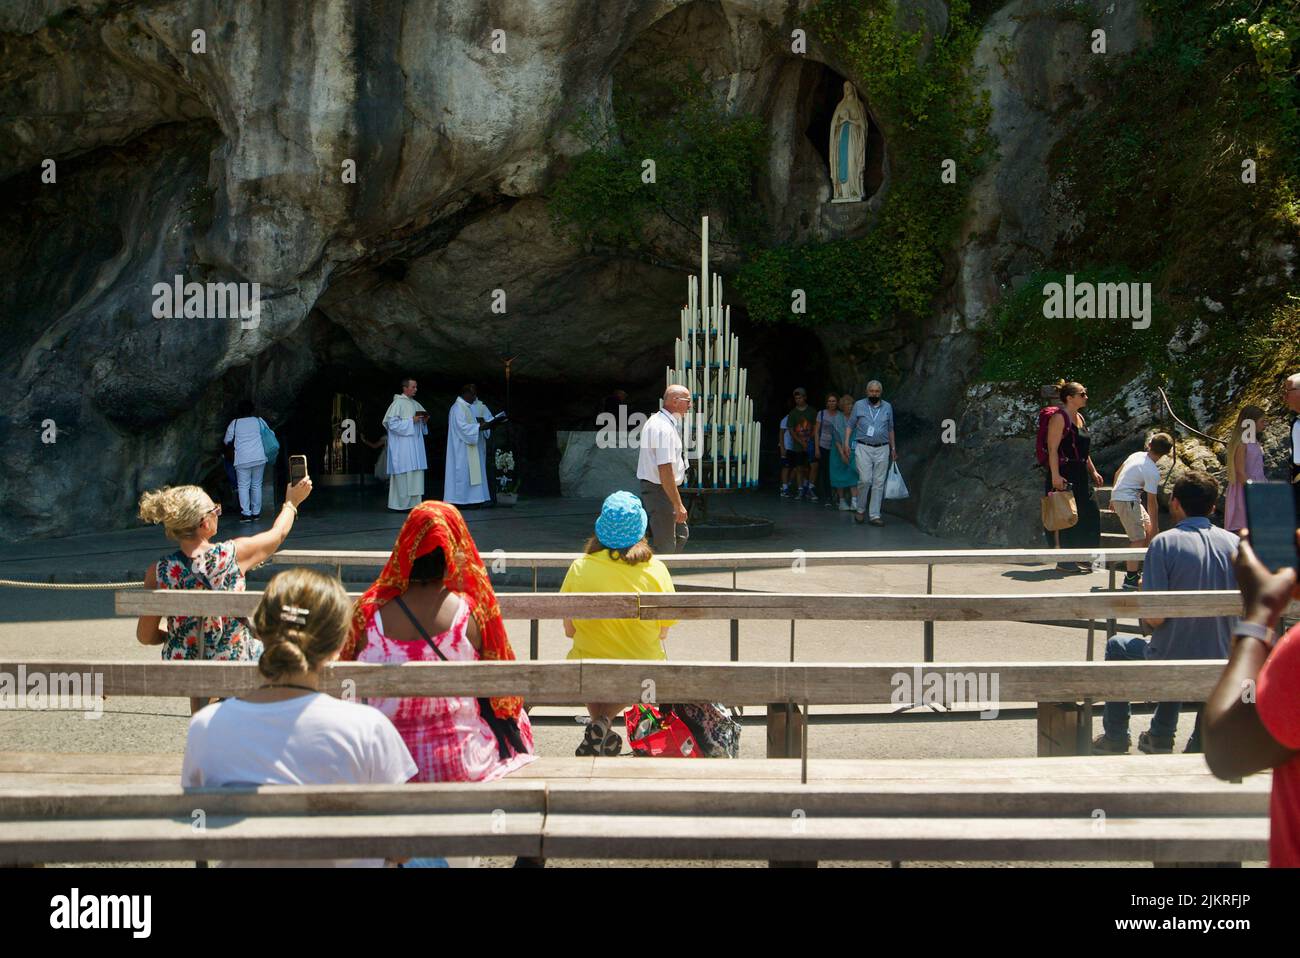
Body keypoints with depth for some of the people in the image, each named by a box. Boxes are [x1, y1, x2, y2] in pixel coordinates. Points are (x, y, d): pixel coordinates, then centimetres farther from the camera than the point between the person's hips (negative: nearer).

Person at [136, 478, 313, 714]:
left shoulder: (158, 572, -17)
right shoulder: (233, 555, -19)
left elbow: (146, 636, -7)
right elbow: (278, 533, 2)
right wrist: (292, 502, 21)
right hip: (236, 663, -2)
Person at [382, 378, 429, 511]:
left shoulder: (416, 404, 15)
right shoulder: (398, 403, -8)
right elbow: (392, 423, -15)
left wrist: (424, 421, 2)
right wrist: (411, 421, -17)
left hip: (415, 444, 8)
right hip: (402, 445, -8)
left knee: (416, 474, 4)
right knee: (404, 474, -7)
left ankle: (414, 502, 6)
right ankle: (401, 504, -2)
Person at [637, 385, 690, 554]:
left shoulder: (655, 421, 12)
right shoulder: (664, 429, -23)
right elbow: (665, 470, -28)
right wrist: (678, 504, -26)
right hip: (660, 490, -11)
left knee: (680, 534, 18)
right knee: (666, 546, -4)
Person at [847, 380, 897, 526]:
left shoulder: (887, 407, 10)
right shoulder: (859, 405, 4)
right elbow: (850, 425, 8)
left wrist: (893, 448, 20)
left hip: (882, 449, 2)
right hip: (863, 448, -2)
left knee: (879, 483, -1)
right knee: (865, 480, -12)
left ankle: (875, 515, 2)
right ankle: (860, 510, 9)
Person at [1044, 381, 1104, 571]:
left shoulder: (1079, 418, 16)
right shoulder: (1059, 418, -12)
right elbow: (1053, 449, -18)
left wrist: (1093, 472, 21)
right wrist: (1055, 475, -25)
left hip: (1081, 474, 9)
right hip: (1064, 475, -9)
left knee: (1089, 515, 9)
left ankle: (1082, 559, 17)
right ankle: (1064, 561, 1)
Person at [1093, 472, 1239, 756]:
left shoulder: (1164, 543, -15)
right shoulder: (1236, 543, -2)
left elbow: (1155, 618, -18)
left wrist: (1144, 589, 4)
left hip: (1169, 665, -4)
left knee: (1117, 647, 27)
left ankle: (1115, 740, 33)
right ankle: (1161, 738, 41)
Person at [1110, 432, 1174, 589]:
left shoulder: (1137, 455, 6)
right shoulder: (1153, 472, -17)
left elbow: (1117, 473, 18)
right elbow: (1152, 502, -13)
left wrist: (1114, 499, 29)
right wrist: (1155, 525, -3)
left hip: (1117, 495, 9)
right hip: (1127, 501, -9)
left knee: (1149, 528, 16)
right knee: (1138, 539, -8)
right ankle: (1131, 578, -9)